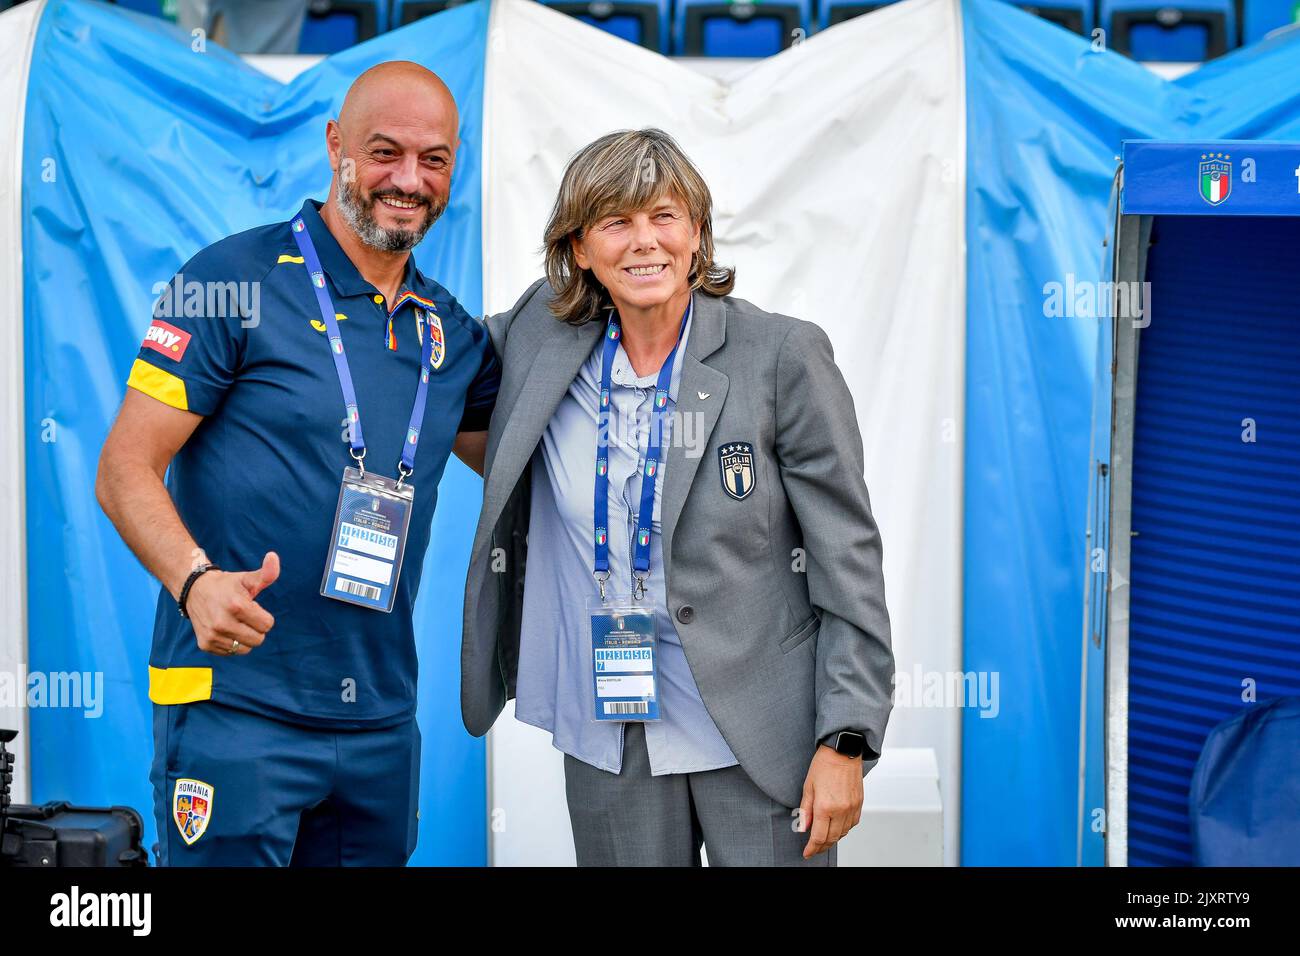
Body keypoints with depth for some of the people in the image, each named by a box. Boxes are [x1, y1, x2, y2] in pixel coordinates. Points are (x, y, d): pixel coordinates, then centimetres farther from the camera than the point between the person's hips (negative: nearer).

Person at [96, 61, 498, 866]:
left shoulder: (452, 331, 12)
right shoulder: (236, 283, -6)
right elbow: (125, 469, -10)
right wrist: (195, 580, -27)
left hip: (383, 719, 6)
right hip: (235, 704, -6)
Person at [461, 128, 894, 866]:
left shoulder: (784, 356, -7)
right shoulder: (544, 344, 3)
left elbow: (848, 560, -7)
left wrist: (846, 743, -11)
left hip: (758, 738, -3)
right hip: (609, 741, 3)